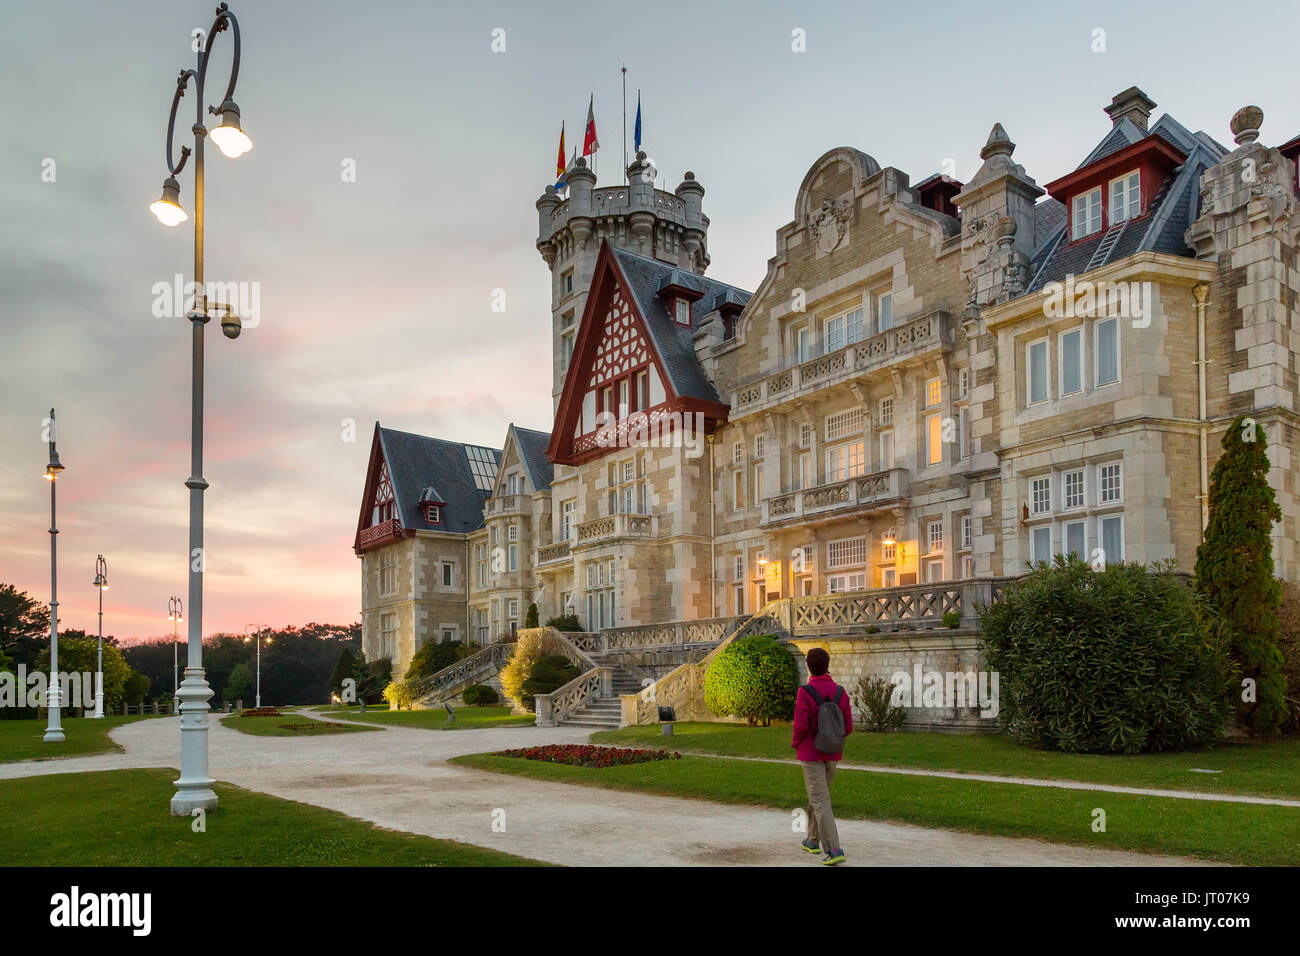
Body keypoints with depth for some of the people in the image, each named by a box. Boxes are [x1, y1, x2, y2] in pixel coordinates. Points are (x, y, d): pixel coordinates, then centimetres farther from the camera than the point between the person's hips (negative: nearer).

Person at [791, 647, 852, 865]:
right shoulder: (840, 692, -1)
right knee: (818, 795, 23)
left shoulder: (804, 692, -16)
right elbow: (848, 728, -1)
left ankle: (834, 850, -13)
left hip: (811, 755, -5)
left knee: (820, 802, -4)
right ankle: (813, 841, 34)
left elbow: (800, 726, -20)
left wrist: (795, 743, 1)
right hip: (833, 755, 5)